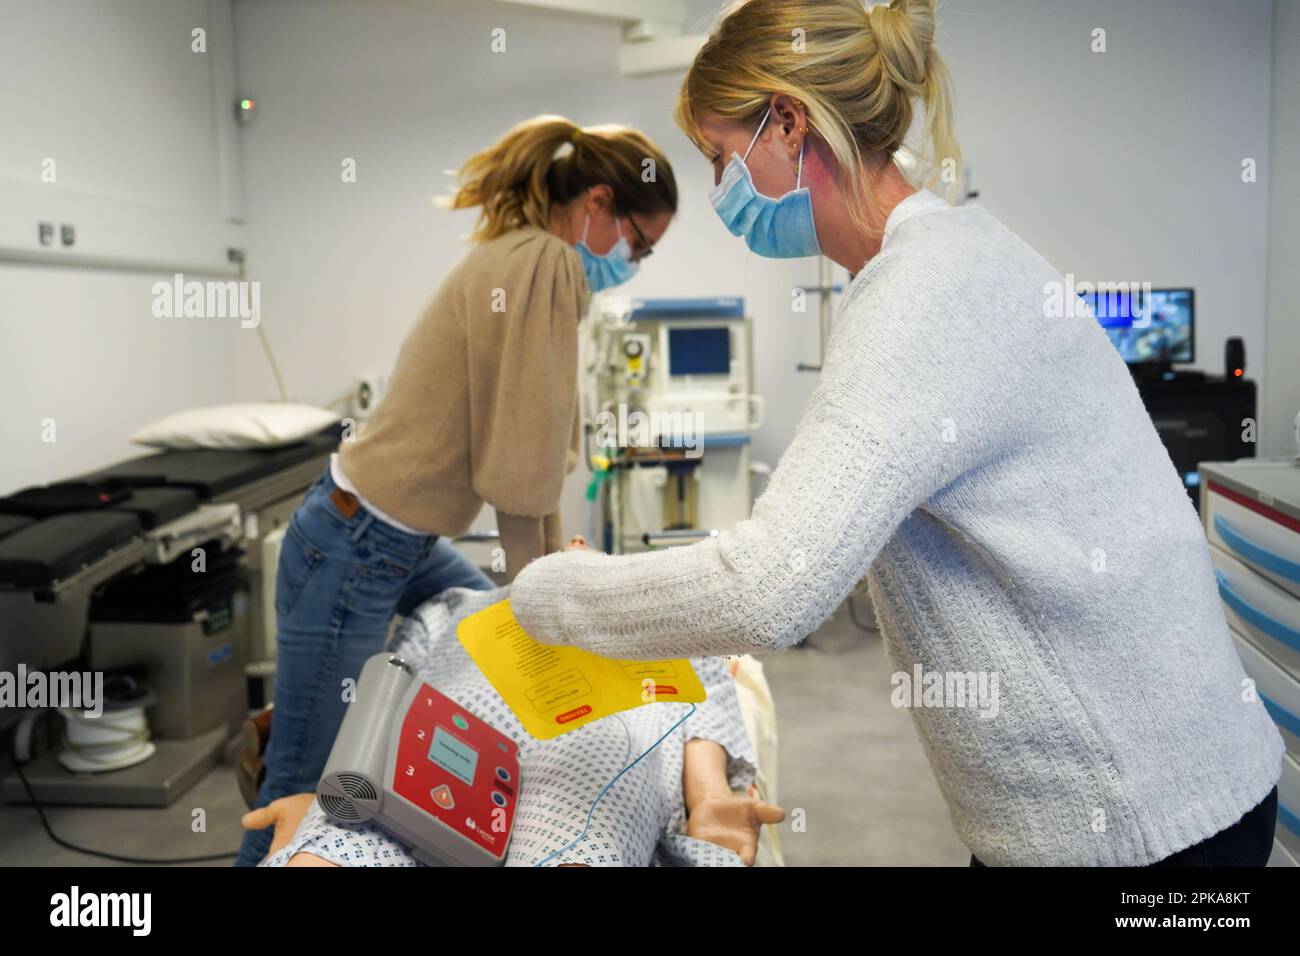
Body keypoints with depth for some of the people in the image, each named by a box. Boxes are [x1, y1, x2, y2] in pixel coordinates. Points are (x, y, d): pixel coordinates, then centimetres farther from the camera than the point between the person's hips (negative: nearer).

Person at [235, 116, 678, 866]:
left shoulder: (523, 261, 10)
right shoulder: (543, 264, -20)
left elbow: (522, 452, 8)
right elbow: (522, 468, -21)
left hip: (410, 544, 10)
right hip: (355, 551, -10)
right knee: (303, 797, 2)